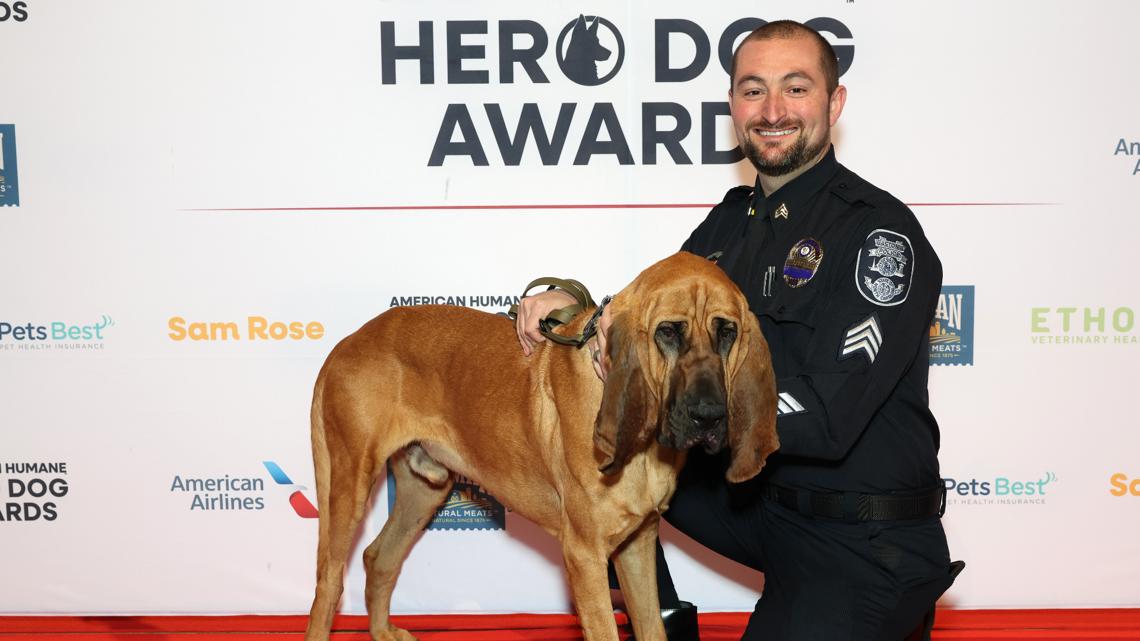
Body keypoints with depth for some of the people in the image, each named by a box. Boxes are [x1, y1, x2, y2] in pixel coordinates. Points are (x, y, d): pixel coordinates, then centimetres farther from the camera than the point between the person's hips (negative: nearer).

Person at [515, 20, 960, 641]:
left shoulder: (878, 231, -17)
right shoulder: (731, 219, 7)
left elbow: (825, 420, -26)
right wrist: (573, 306, -7)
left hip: (866, 543, -7)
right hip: (753, 493, 7)